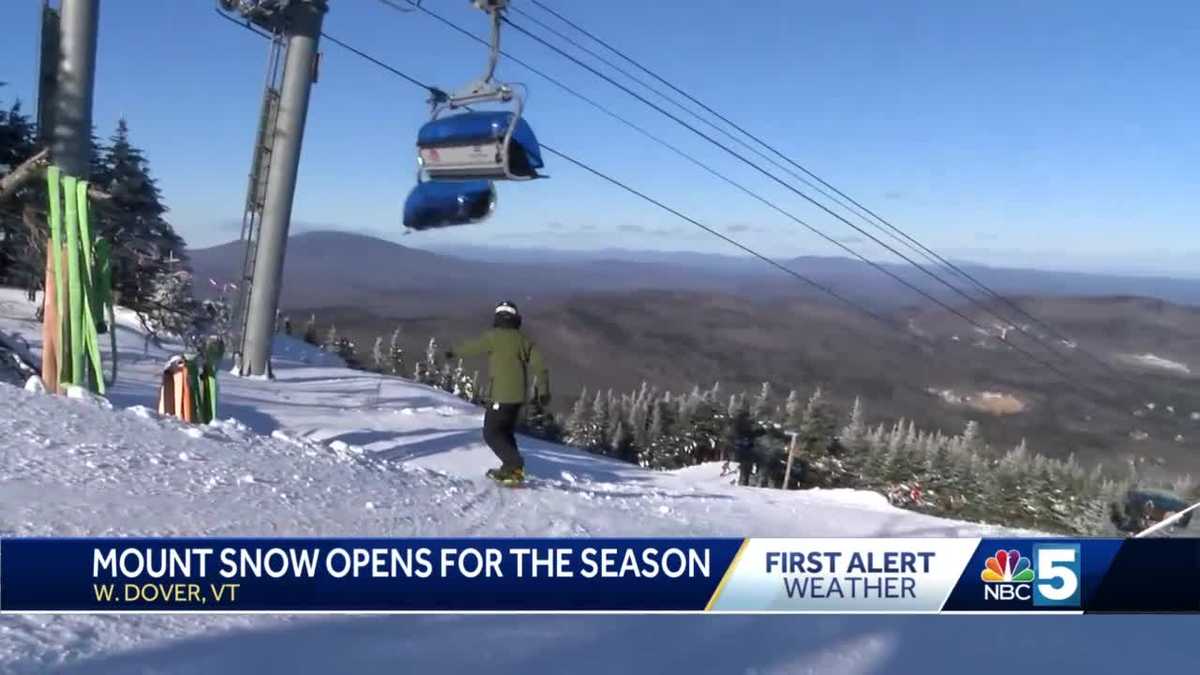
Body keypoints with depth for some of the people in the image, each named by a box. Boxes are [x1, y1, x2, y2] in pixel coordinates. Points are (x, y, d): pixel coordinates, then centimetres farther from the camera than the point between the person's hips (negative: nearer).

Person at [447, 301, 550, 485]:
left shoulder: (494, 337, -8)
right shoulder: (524, 340, 7)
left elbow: (472, 346, 4)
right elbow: (540, 366, 4)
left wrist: (453, 352, 23)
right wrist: (543, 390, 12)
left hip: (501, 395, -7)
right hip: (519, 395, 7)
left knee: (492, 433, -1)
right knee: (506, 431, 20)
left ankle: (515, 465, -11)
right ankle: (511, 467, 17)